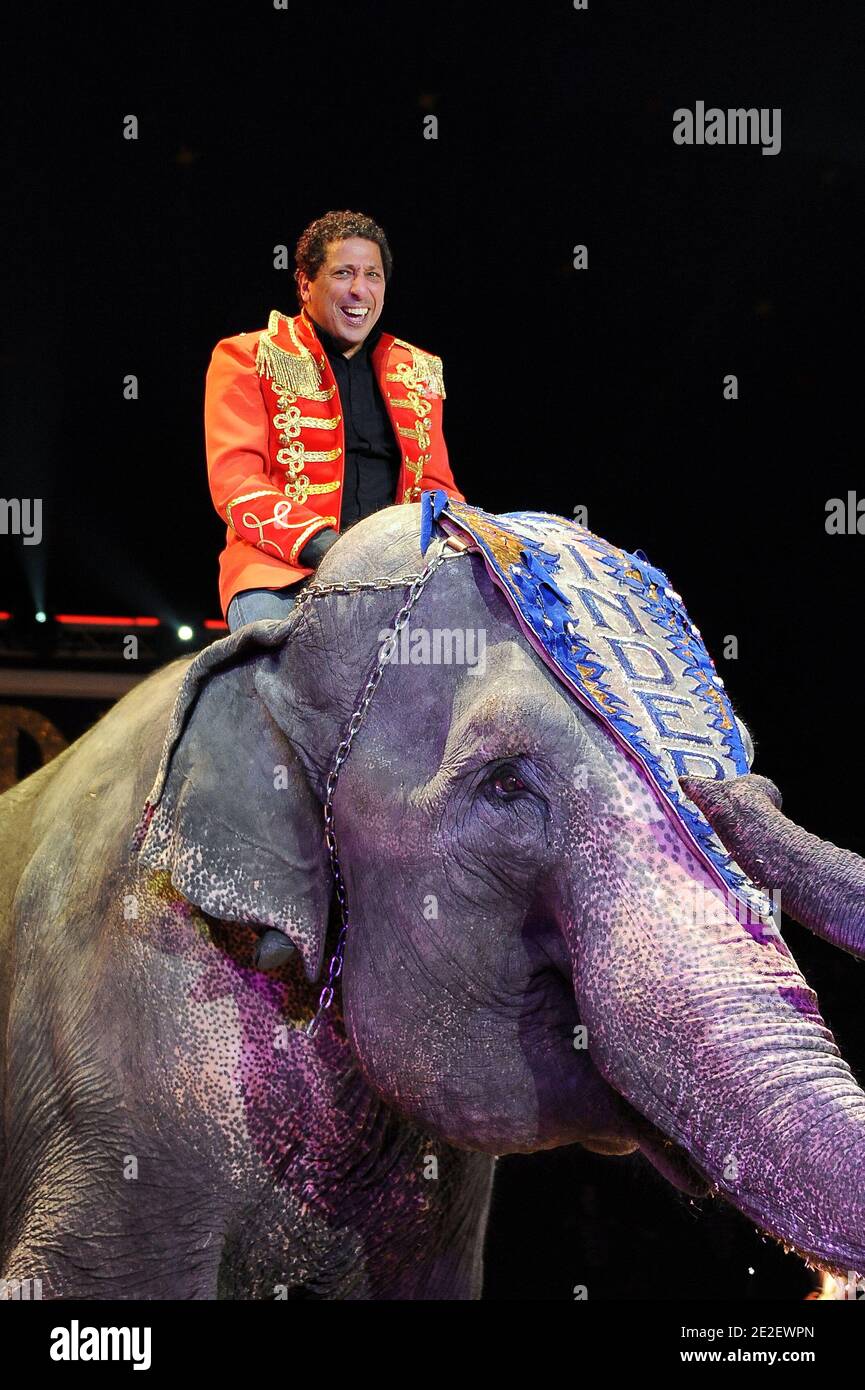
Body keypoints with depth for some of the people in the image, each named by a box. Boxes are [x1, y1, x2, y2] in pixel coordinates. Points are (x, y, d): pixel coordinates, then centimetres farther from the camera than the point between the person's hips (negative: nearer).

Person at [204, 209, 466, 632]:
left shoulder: (416, 372, 24)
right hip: (281, 574, -4)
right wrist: (318, 543, -19)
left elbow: (437, 486, 24)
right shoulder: (247, 359, 10)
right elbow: (233, 481, -1)